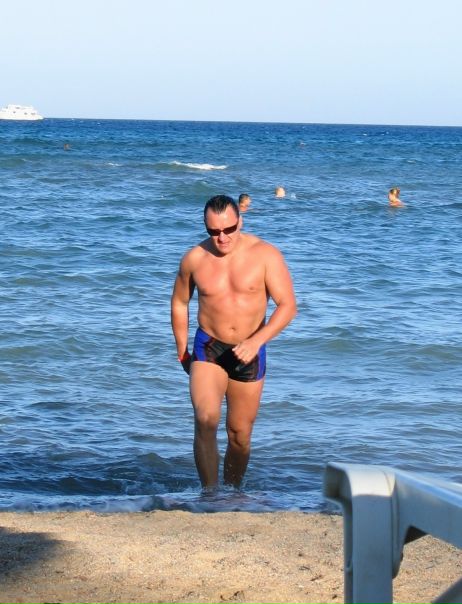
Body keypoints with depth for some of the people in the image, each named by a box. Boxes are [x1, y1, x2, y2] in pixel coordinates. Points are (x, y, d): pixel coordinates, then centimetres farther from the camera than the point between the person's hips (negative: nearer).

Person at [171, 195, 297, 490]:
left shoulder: (265, 255, -10)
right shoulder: (194, 259, -5)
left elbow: (288, 305, -12)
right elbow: (179, 303, 12)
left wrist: (256, 341, -24)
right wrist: (182, 351, 12)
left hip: (249, 353, 0)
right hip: (208, 348, 0)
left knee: (240, 434, 10)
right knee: (206, 420, -23)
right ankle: (210, 492, -18)